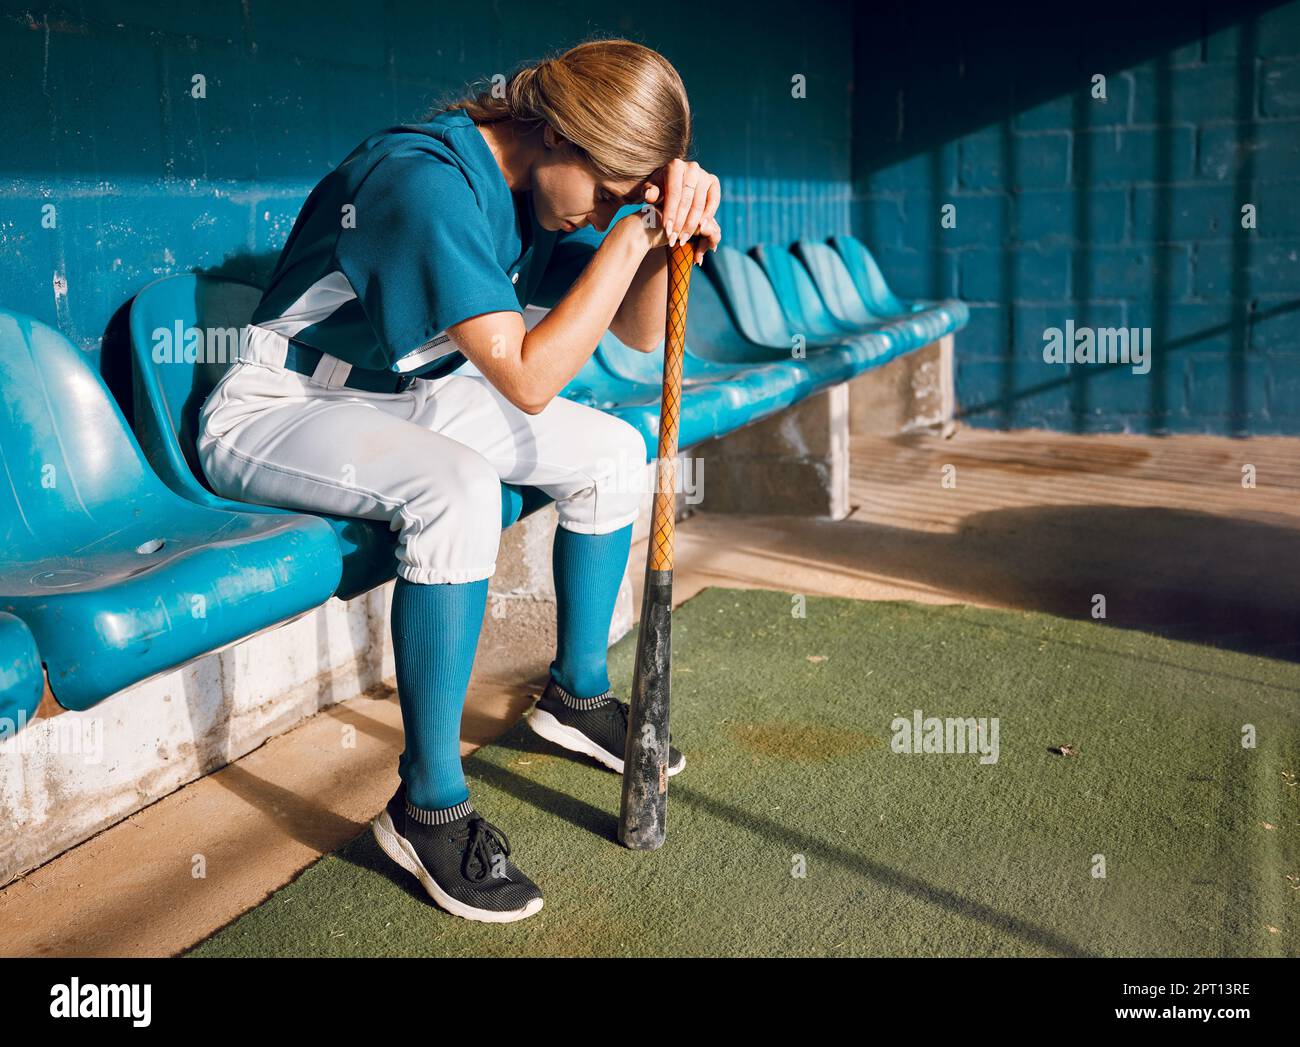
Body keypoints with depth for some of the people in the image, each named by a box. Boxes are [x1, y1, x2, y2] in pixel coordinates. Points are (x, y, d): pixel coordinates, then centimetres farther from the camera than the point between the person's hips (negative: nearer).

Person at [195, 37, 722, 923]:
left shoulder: (541, 186, -2)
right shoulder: (429, 182, -30)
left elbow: (639, 333, 1)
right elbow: (529, 378, -36)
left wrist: (665, 228, -18)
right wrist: (633, 229, -32)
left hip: (404, 397, 9)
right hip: (274, 411, -9)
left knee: (614, 450, 3)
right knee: (460, 487, -37)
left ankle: (577, 692, 20)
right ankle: (428, 806, -25)